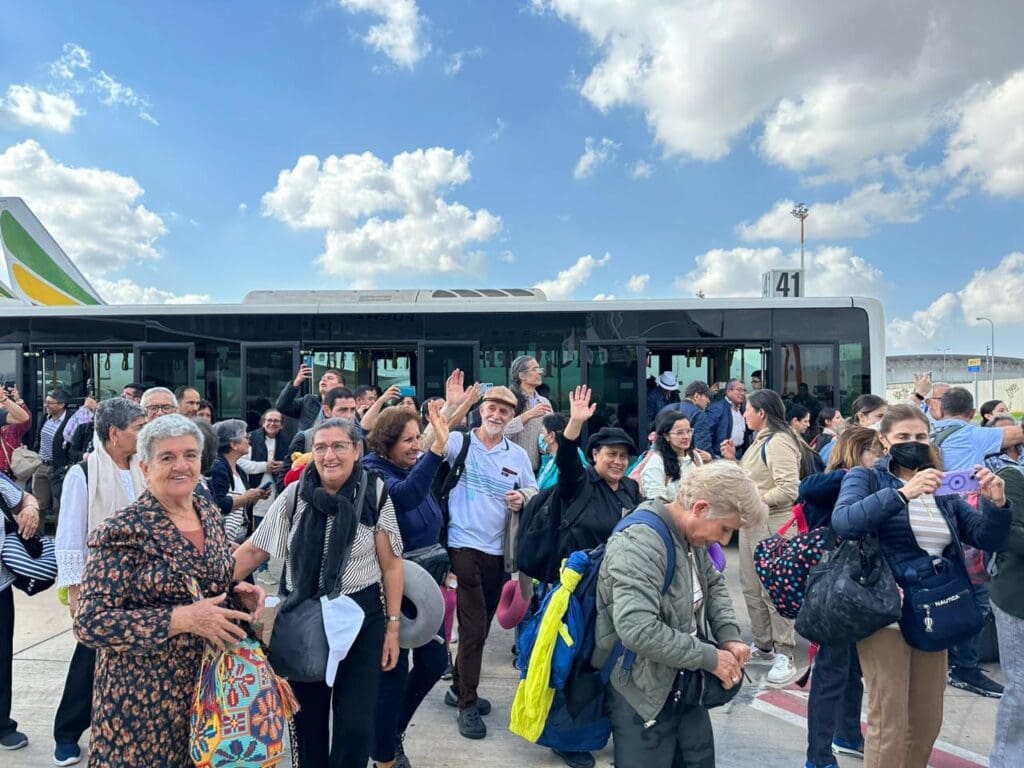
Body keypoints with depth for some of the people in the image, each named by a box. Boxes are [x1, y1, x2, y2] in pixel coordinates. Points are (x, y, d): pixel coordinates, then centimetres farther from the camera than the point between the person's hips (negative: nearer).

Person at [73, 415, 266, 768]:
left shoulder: (211, 514, 3)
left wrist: (239, 593, -6)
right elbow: (91, 623, -19)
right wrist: (184, 618, -26)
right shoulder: (122, 531, -16)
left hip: (210, 683, 6)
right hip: (145, 698, -6)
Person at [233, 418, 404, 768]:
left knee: (354, 723, 3)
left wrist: (393, 626, -3)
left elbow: (391, 565, -4)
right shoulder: (294, 496, -5)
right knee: (308, 717, 17)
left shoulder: (375, 495, -9)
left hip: (361, 617, -2)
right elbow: (252, 551, 0)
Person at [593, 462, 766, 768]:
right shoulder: (640, 543, -28)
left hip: (686, 685, 9)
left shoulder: (692, 536, 1)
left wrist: (729, 636, -2)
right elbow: (637, 630, -37)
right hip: (643, 694, -9)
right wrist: (710, 657, -25)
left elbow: (714, 585, 17)